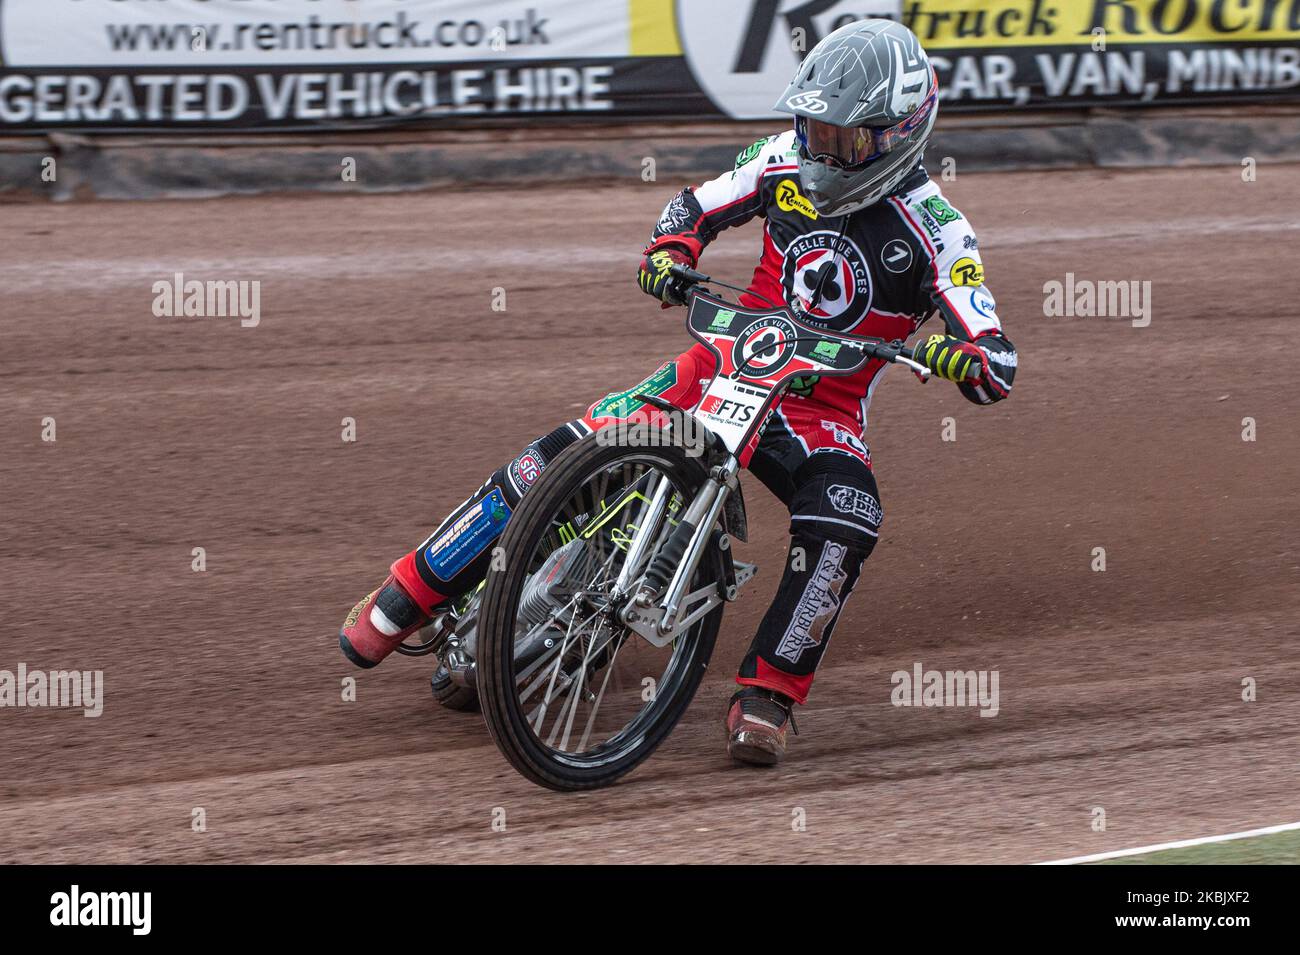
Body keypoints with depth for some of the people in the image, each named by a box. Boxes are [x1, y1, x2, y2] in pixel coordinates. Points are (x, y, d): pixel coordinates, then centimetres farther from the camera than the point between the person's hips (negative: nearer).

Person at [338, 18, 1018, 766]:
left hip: (823, 405, -3)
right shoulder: (789, 161, -1)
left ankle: (767, 697, -23)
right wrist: (670, 252, -8)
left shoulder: (934, 228, -14)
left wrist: (956, 358, -42)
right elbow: (697, 206, 15)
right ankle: (404, 600, -2)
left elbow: (999, 368, -18)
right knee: (560, 458, -13)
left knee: (844, 527, -35)